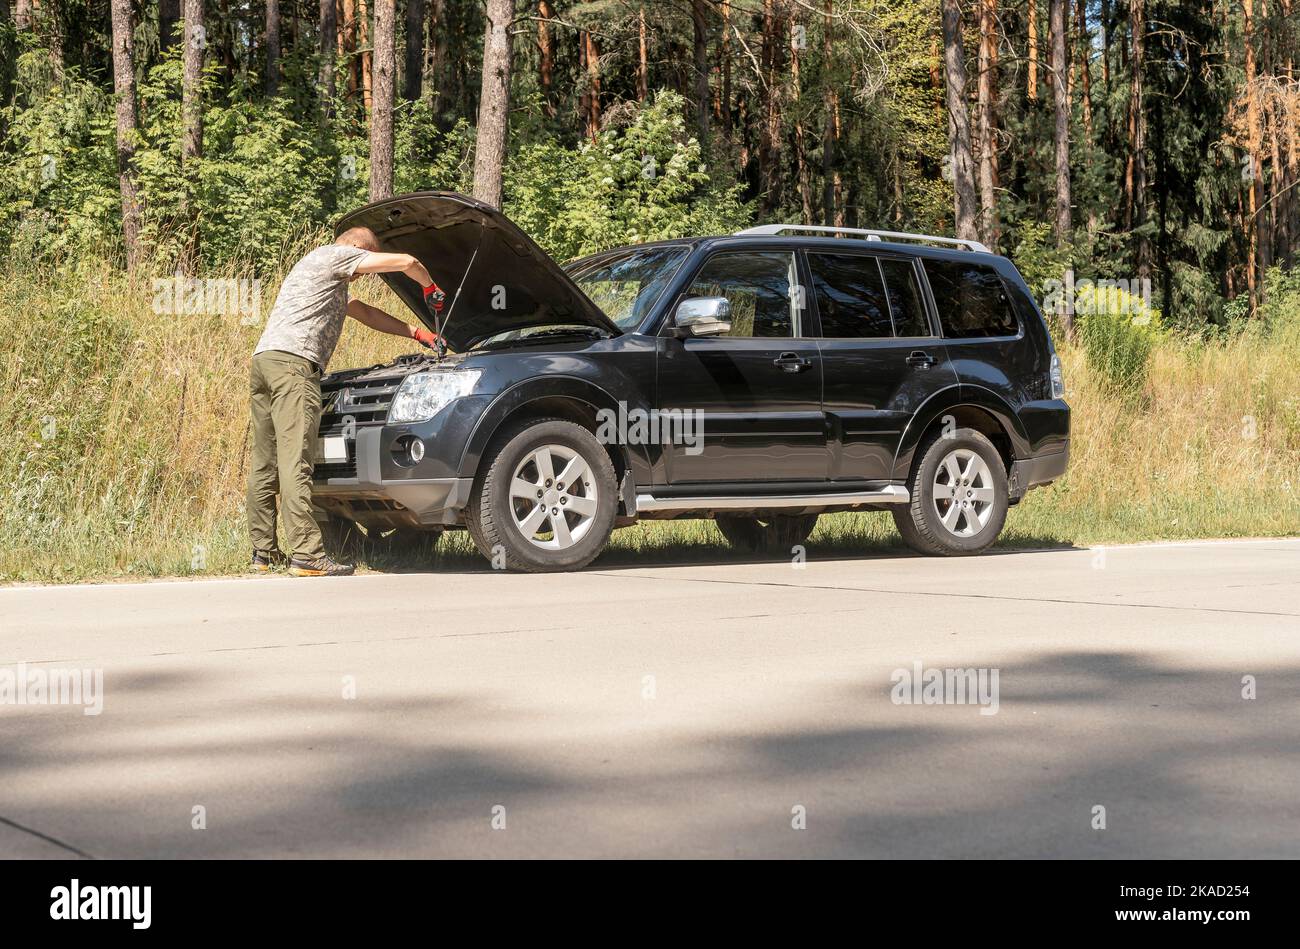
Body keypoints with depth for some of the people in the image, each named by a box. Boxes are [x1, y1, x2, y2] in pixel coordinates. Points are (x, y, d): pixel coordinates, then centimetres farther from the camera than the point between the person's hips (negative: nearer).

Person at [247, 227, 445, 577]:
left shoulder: (321, 270, 35)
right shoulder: (335, 256, 6)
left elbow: (362, 311, 41)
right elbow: (406, 262, 2)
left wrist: (417, 333, 41)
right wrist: (431, 288, 22)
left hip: (263, 358, 10)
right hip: (292, 362, -10)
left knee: (265, 462, 11)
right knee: (295, 461, -16)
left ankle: (264, 551, 16)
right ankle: (307, 555, -22)